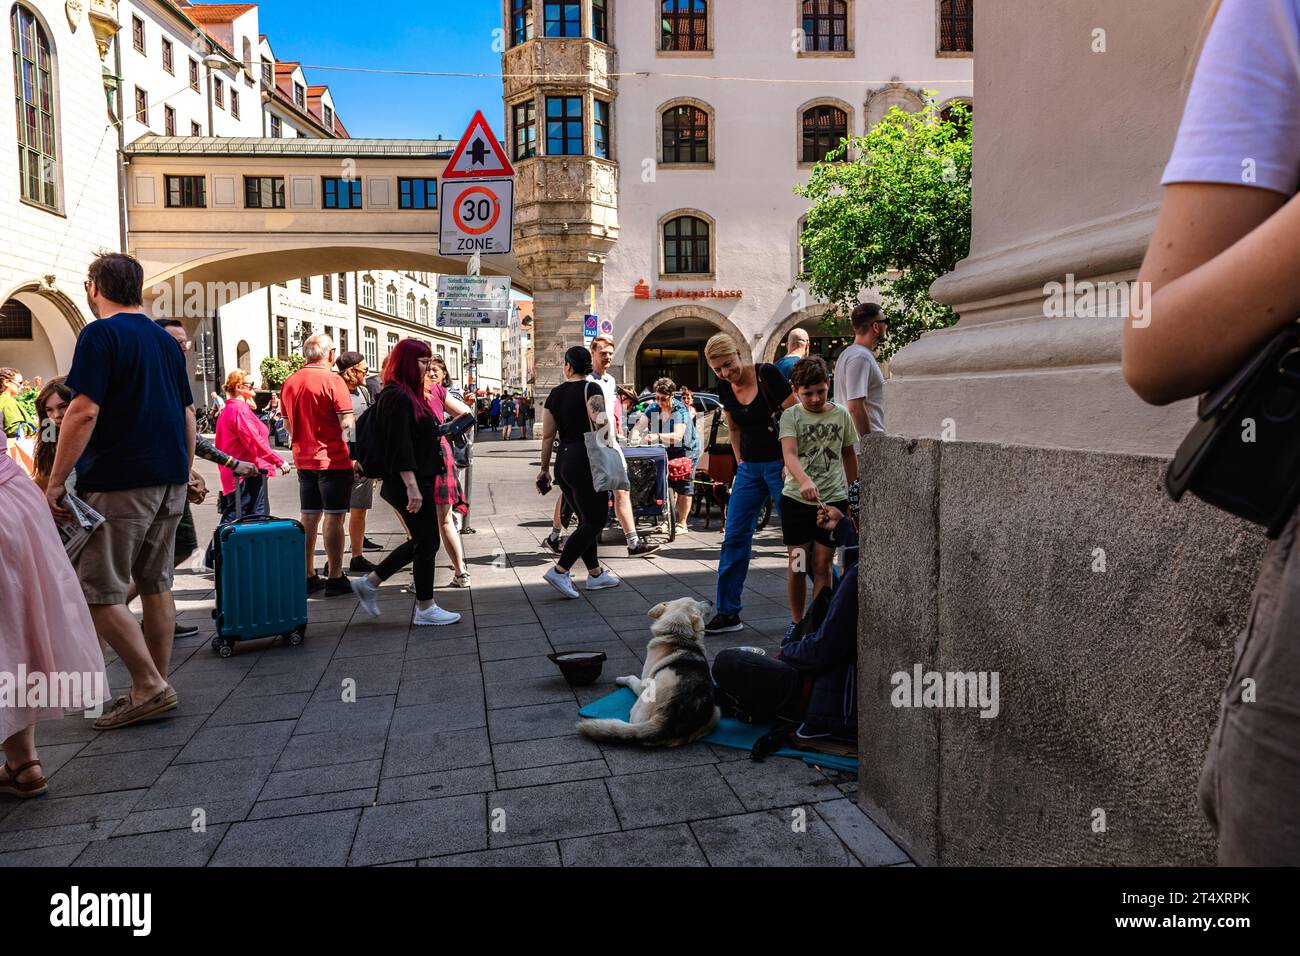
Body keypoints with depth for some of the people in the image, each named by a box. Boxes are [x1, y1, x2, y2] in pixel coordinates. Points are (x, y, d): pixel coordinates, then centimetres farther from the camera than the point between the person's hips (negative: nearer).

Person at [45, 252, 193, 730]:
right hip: (170, 480, 8)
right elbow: (187, 413, 16)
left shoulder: (100, 334, -8)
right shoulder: (166, 340, 14)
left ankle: (149, 687, -3)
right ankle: (156, 686, 17)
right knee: (155, 584, 12)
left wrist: (55, 482, -14)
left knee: (98, 591, -1)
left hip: (119, 482, -8)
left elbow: (84, 411, -17)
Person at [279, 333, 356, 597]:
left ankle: (308, 576, 18)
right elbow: (347, 423, -17)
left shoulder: (289, 383, 8)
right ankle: (335, 578, 2)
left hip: (304, 459, 6)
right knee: (334, 517, -2)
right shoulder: (332, 380, -12)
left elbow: (288, 423, 17)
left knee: (309, 517, 12)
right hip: (334, 459, -6)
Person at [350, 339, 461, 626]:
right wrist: (412, 487, -25)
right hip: (409, 483, -10)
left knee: (421, 541, 16)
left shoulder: (409, 394, 15)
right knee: (427, 542, 0)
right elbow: (399, 446, -23)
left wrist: (442, 428, 16)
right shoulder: (397, 397, -17)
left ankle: (369, 583, 24)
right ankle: (425, 608, 13)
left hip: (420, 481, 10)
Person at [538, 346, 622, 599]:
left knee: (586, 520, 16)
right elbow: (600, 424, -23)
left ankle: (595, 573, 20)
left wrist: (544, 468, 18)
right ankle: (559, 570, -8)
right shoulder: (591, 388, -7)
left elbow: (547, 435, 11)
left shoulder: (555, 393, 10)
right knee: (595, 521, -1)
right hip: (586, 461, -7)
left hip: (563, 462, 7)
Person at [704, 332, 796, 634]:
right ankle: (727, 613, 12)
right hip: (749, 468, 6)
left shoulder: (767, 374, -13)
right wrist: (740, 461, 13)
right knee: (735, 537, 4)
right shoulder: (724, 387, 5)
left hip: (779, 464, -6)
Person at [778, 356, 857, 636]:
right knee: (798, 563, 5)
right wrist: (805, 481, -38)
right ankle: (796, 621, 20)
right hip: (796, 499, -1)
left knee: (822, 564, 3)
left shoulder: (841, 414, 4)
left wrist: (850, 490, 22)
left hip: (833, 499, 1)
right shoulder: (791, 416, -4)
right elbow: (789, 454, -20)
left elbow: (849, 454, 18)